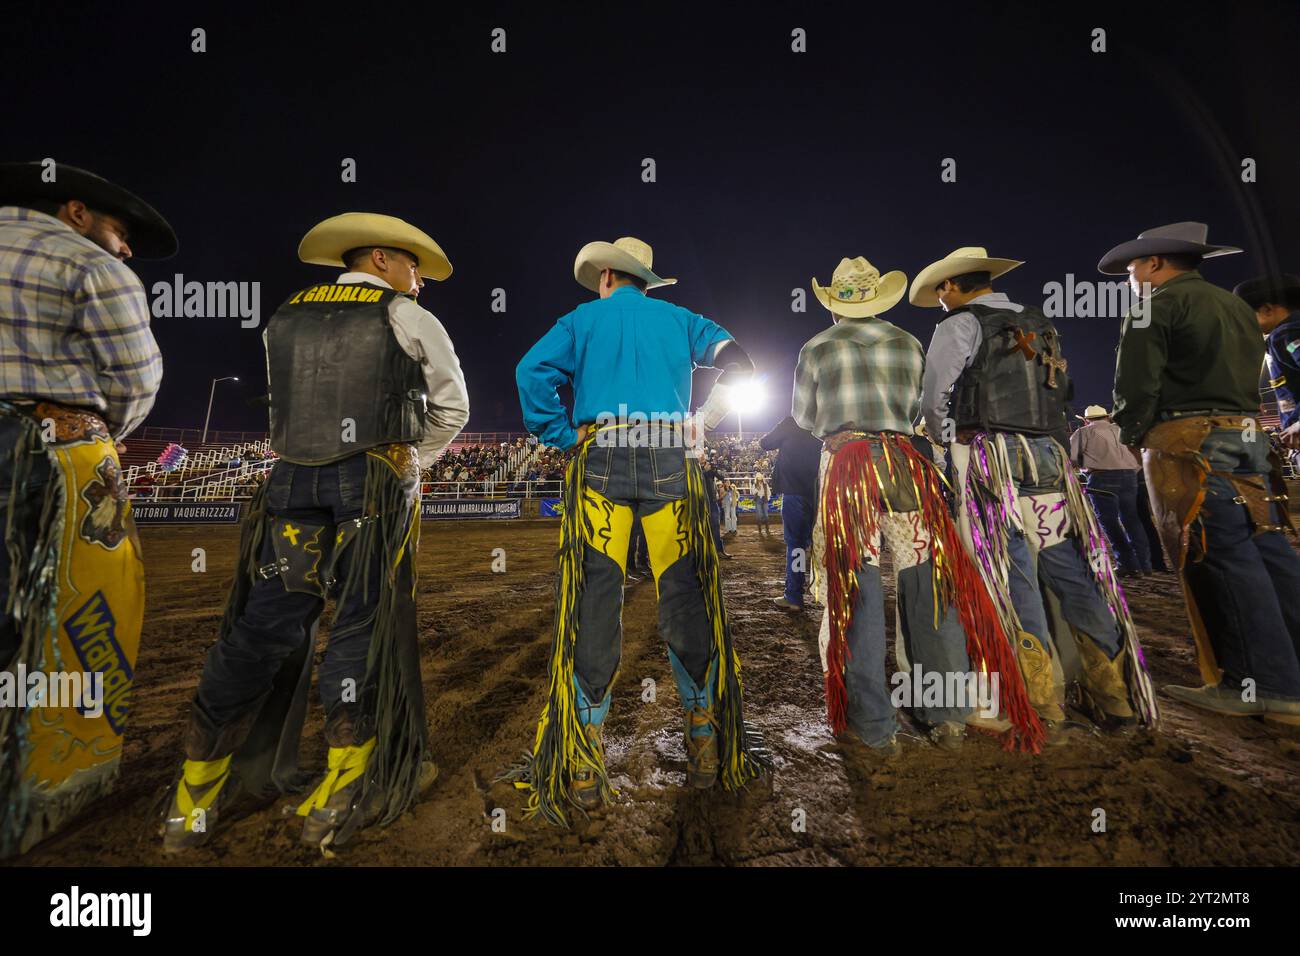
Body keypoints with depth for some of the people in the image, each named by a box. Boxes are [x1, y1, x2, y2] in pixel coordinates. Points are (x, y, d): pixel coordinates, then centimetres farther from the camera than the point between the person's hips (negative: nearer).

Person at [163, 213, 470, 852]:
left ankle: (192, 805, 17)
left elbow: (287, 408, 21)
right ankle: (336, 801, 13)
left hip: (291, 482, 5)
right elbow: (452, 407, 8)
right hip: (376, 485, -4)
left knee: (262, 629, 10)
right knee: (362, 628, 3)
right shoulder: (408, 319, 4)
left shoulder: (284, 319, 18)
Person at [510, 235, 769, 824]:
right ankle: (707, 751, 15)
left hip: (599, 459, -1)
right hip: (669, 458, 2)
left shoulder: (583, 319, 15)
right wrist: (701, 423, 9)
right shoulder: (678, 320, 20)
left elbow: (532, 372, -1)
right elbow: (738, 363, 8)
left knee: (593, 603, -1)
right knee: (684, 597, 5)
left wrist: (563, 438, 4)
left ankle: (584, 769, 4)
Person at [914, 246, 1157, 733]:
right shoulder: (1042, 326, 21)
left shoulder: (960, 325, 0)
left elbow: (934, 401, -3)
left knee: (1014, 581, -4)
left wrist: (949, 441, 12)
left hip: (992, 462, -6)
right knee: (1074, 576, 10)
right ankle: (1118, 698, 17)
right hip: (1050, 458, 7)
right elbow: (1062, 394, 21)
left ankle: (1044, 713, 0)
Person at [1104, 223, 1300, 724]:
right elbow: (1249, 376, 21)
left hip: (1190, 441, -9)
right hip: (1249, 438, 9)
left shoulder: (1157, 305, -3)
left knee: (1222, 557, -7)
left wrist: (1133, 434, 1)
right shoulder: (1236, 306, 23)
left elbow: (1137, 382, -11)